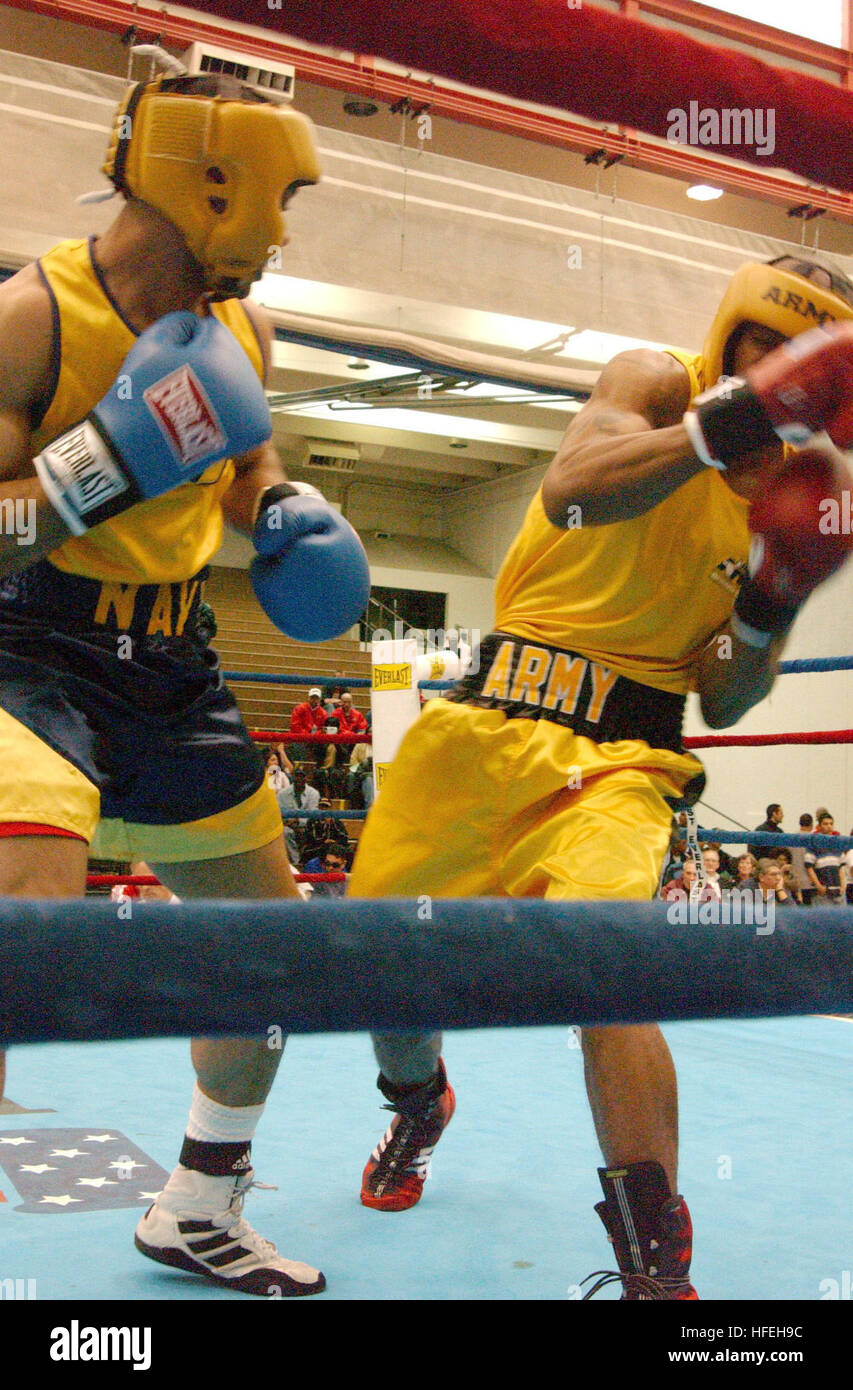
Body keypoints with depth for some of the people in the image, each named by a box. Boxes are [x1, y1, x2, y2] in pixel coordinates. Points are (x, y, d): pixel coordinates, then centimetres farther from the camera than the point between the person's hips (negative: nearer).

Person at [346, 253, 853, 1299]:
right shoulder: (656, 382, -1)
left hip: (624, 752, 0)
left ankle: (659, 1269, -13)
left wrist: (769, 608, -15)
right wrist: (740, 416, -36)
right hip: (495, 713, 1)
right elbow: (573, 487, -27)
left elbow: (721, 706, 3)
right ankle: (418, 1107, 44)